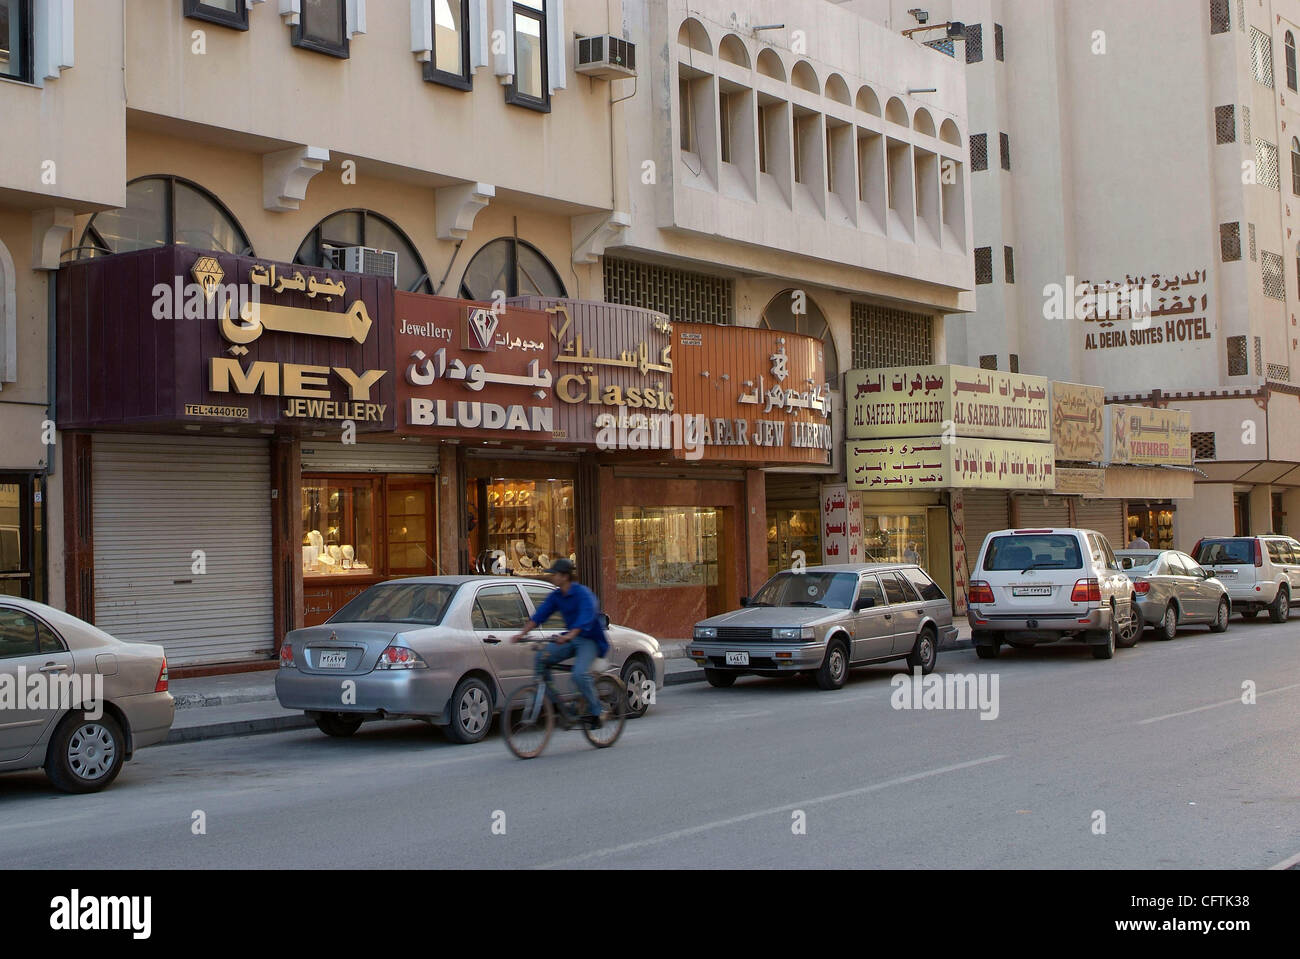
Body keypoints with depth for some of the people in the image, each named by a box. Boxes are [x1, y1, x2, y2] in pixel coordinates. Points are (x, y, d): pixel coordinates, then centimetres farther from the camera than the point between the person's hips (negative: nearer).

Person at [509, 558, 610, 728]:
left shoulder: (583, 593, -19)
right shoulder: (556, 596, 4)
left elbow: (586, 618, -35)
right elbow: (539, 615, -1)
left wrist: (569, 636, -50)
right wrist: (522, 633, -15)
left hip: (589, 640, -7)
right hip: (570, 639, 7)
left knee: (579, 674, -28)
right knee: (541, 656, -12)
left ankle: (594, 712, -9)